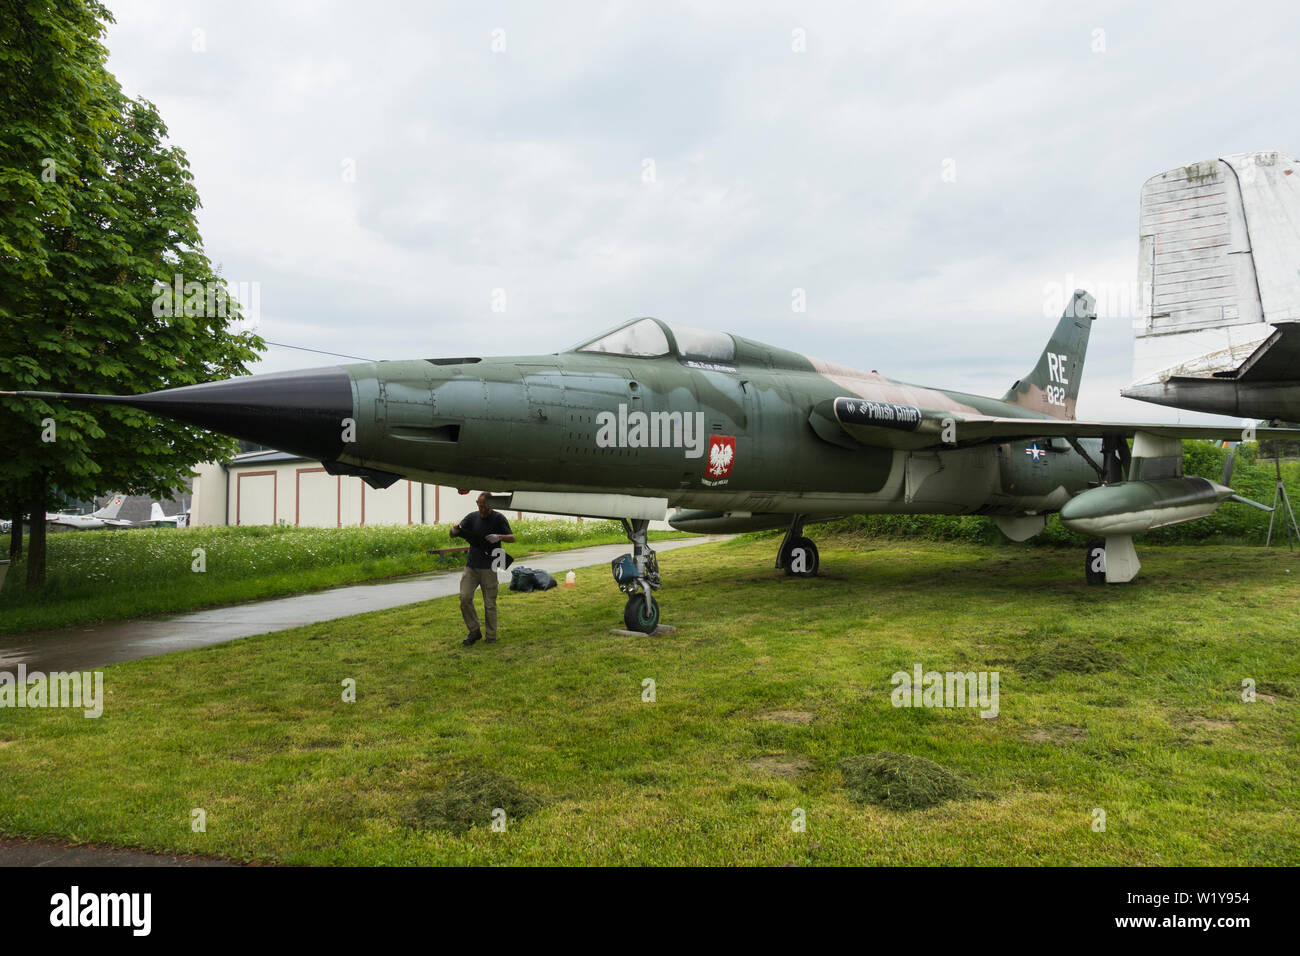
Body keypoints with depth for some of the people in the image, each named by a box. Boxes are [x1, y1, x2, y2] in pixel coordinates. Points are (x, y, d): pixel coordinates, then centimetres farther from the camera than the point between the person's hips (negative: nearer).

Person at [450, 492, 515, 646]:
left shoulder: (498, 518, 1)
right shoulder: (472, 517, 8)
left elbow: (512, 537, 0)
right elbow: (453, 534, 7)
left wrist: (498, 537, -21)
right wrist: (455, 529, -17)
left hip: (488, 568, -3)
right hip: (471, 565, 3)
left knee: (490, 603, 0)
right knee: (465, 597, -7)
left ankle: (491, 638, 10)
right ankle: (474, 631, 9)